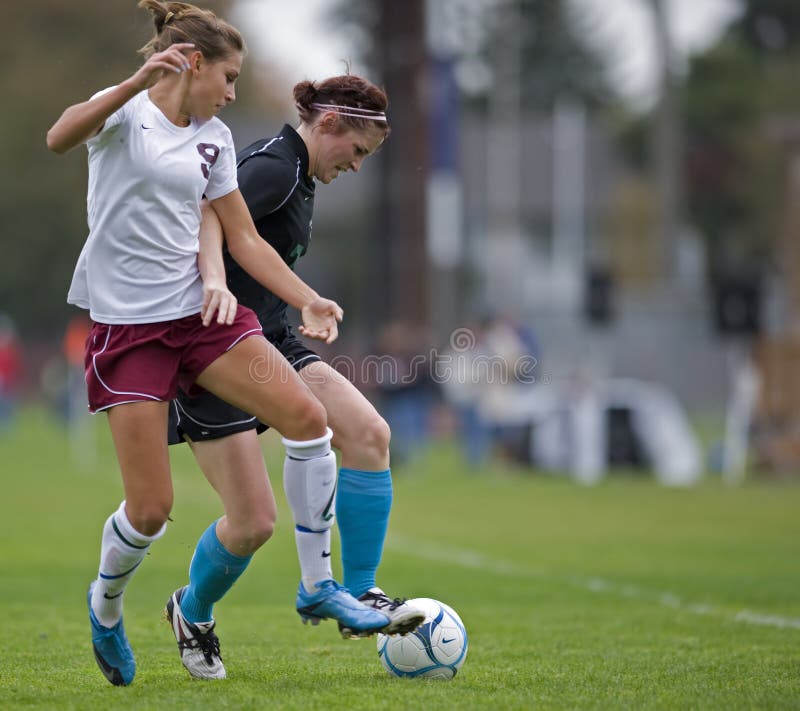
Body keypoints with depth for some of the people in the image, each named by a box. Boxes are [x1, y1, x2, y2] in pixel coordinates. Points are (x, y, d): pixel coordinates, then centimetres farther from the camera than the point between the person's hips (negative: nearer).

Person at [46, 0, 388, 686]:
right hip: (126, 322, -5)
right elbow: (60, 138, -28)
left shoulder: (215, 139, 14)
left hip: (199, 310, 6)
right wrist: (140, 80, -39)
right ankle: (105, 605, 24)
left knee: (308, 418, -14)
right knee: (151, 510, -8)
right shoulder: (126, 109, -5)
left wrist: (308, 300, 5)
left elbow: (245, 238, 17)